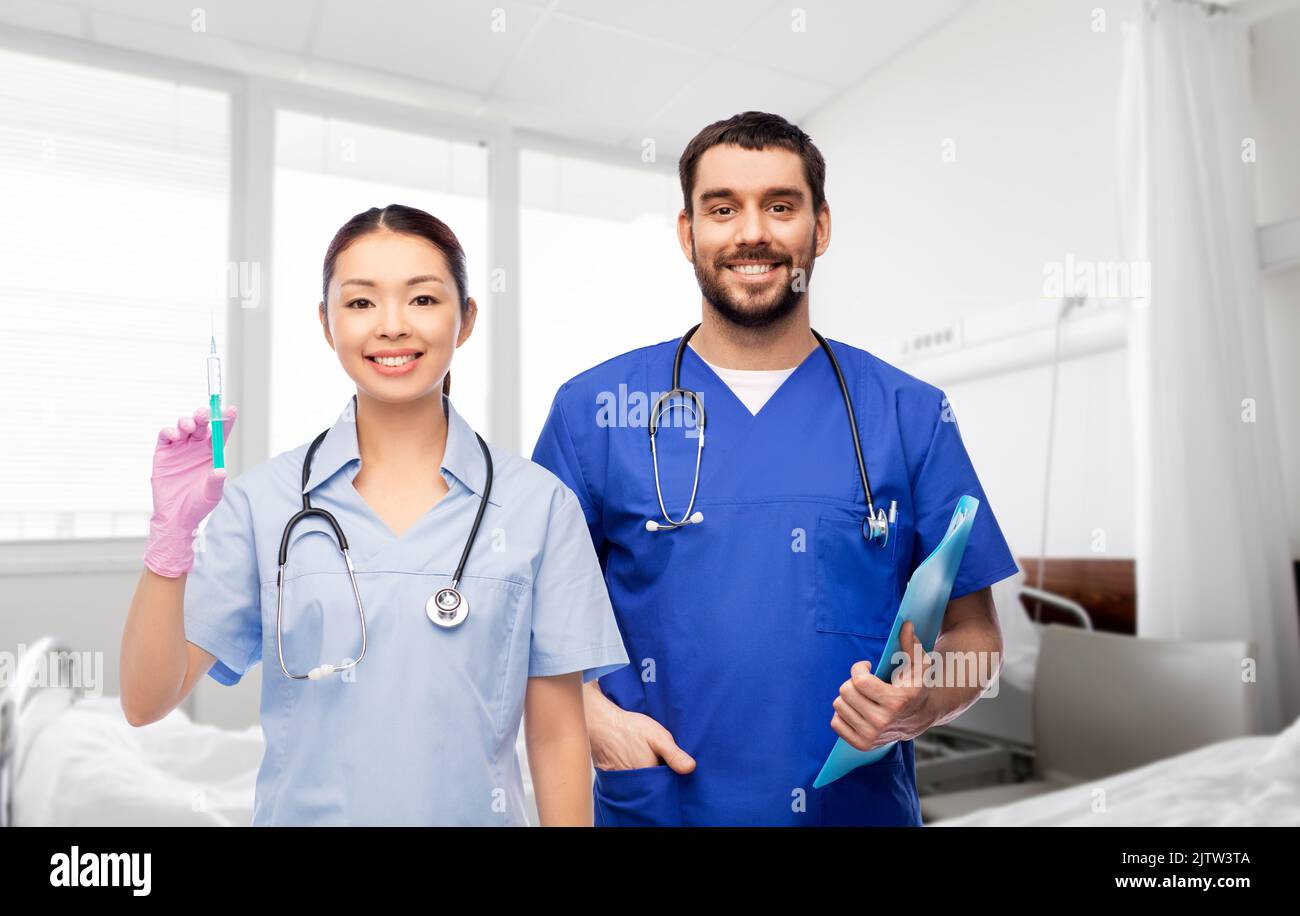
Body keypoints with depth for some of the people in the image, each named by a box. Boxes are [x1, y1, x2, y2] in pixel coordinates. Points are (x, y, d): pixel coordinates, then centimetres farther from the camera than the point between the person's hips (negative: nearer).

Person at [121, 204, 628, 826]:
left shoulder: (539, 505, -11)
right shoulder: (264, 499, -8)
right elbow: (145, 702, -8)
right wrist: (170, 534, -21)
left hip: (473, 811, 0)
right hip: (303, 811, 1)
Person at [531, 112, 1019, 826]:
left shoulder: (911, 416, -3)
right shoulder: (592, 408, -5)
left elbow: (973, 632, 2)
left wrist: (921, 706, -16)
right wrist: (594, 716, -16)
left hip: (859, 803, 1)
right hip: (650, 805, 0)